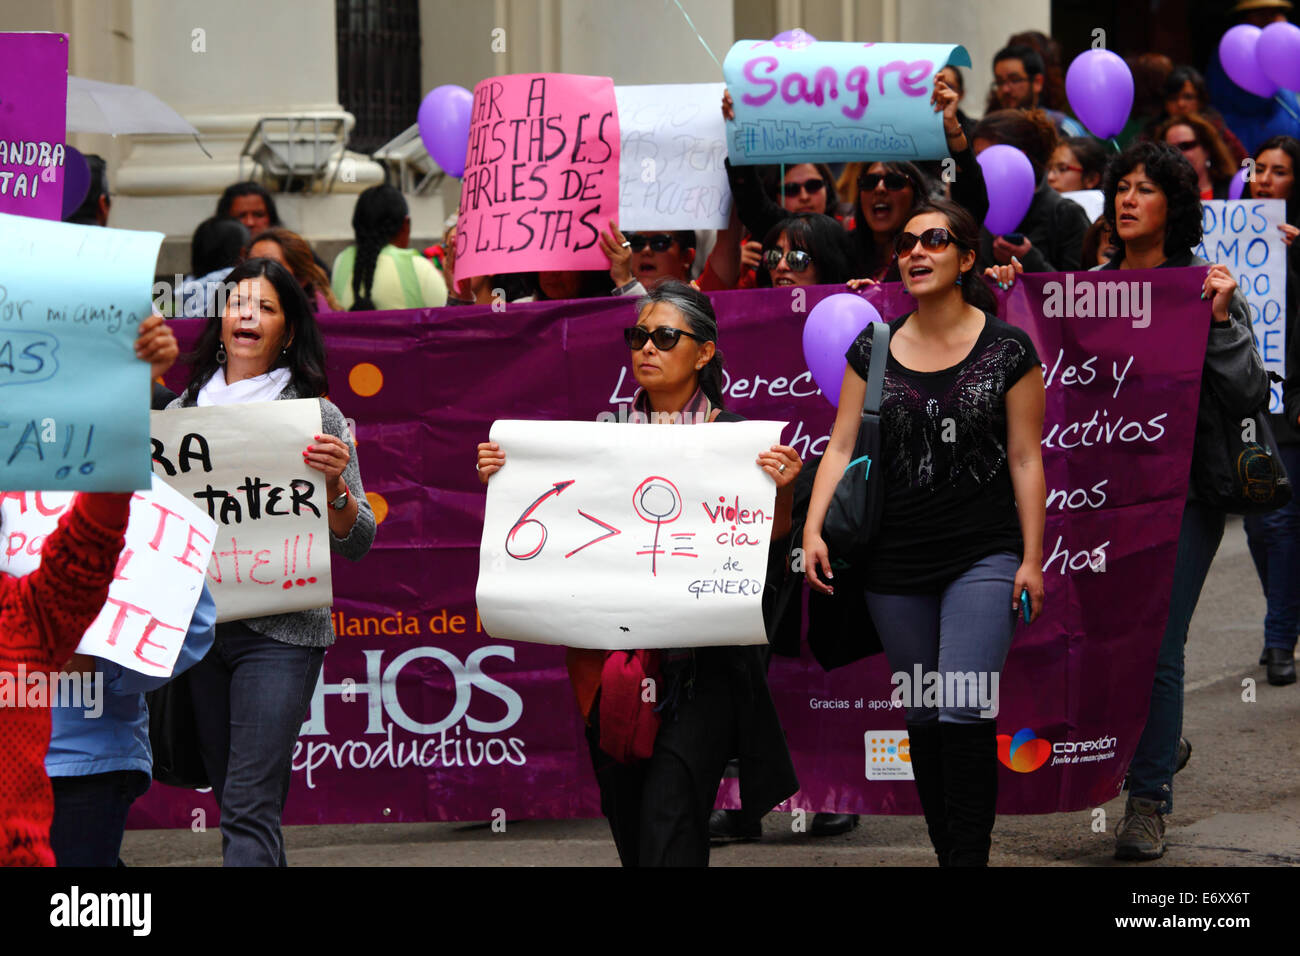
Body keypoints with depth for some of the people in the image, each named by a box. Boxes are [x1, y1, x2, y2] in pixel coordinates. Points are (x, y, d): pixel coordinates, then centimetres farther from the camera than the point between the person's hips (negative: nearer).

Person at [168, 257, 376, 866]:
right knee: (233, 797, 12)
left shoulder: (317, 417, 0)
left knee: (250, 807, -14)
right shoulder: (182, 412, 10)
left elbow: (356, 542, -1)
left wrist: (335, 485, -20)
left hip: (278, 632, -5)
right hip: (195, 625, 5)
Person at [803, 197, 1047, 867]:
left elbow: (1026, 459, -1)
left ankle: (970, 859, -11)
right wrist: (813, 530, -9)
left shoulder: (1007, 349, -2)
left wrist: (1032, 559, -4)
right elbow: (841, 447, 4)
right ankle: (945, 854, 18)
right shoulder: (872, 350, 6)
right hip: (896, 562, 4)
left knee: (964, 714, -15)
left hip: (984, 556, -4)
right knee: (922, 717, 8)